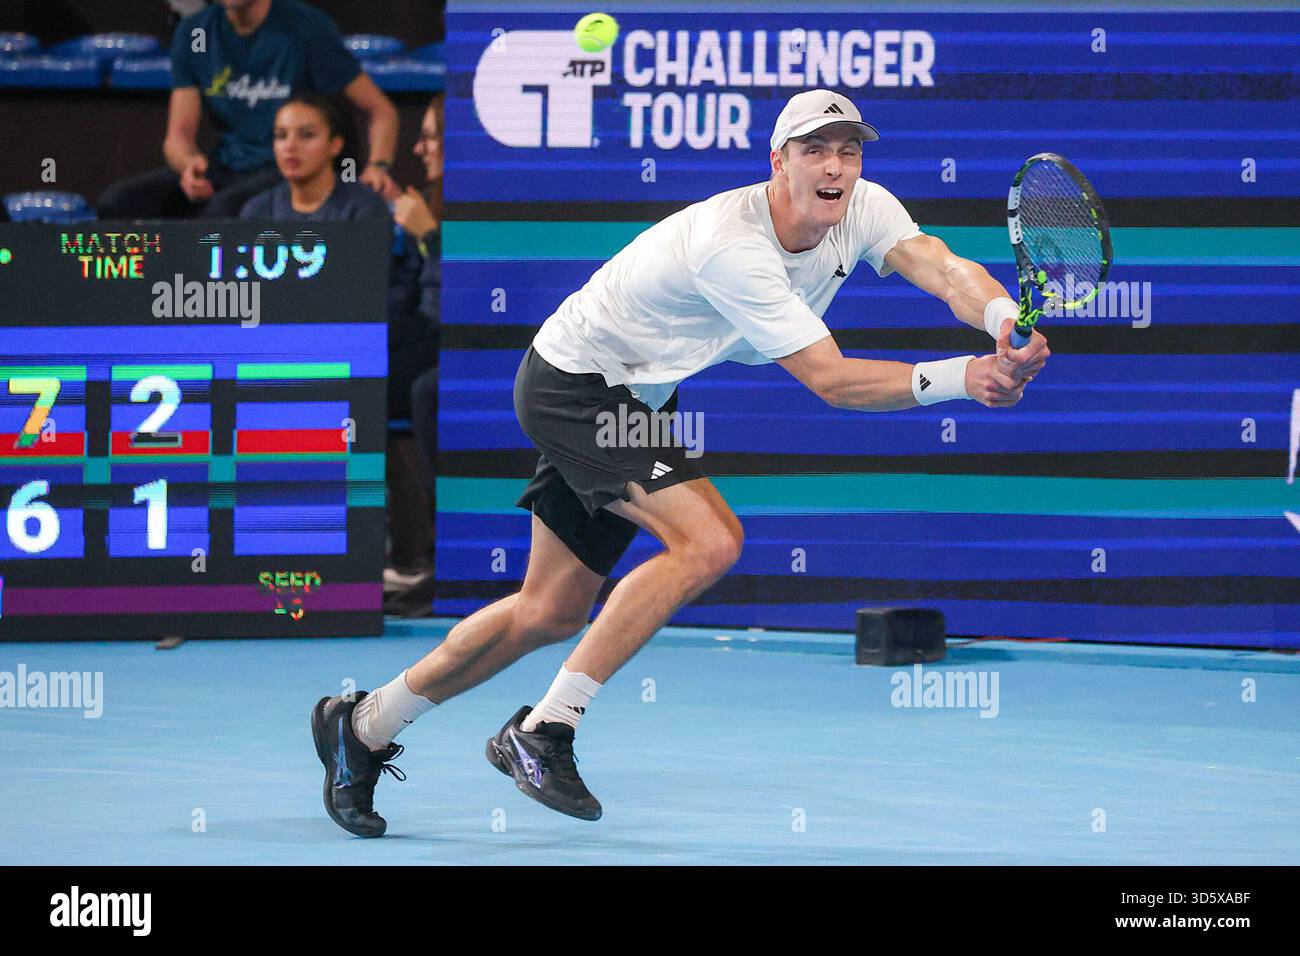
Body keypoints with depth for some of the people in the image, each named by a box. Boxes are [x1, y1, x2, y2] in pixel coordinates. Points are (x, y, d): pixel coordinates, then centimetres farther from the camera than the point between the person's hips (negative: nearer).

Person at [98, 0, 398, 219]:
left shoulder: (306, 28, -7)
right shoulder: (194, 35, 5)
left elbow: (380, 110, -3)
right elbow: (179, 133, 4)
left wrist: (377, 166, -23)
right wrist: (190, 165, -21)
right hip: (227, 166, 5)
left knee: (225, 207, -37)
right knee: (118, 201, -18)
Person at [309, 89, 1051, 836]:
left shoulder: (865, 210, -10)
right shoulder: (731, 242, -33)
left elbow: (949, 271, -25)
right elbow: (830, 379, -34)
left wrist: (1005, 320, -47)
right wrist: (960, 378, -43)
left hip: (638, 396, 9)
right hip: (573, 382, -9)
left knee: (553, 612, 11)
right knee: (709, 539, -26)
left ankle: (364, 726, 25)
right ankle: (543, 731, -20)